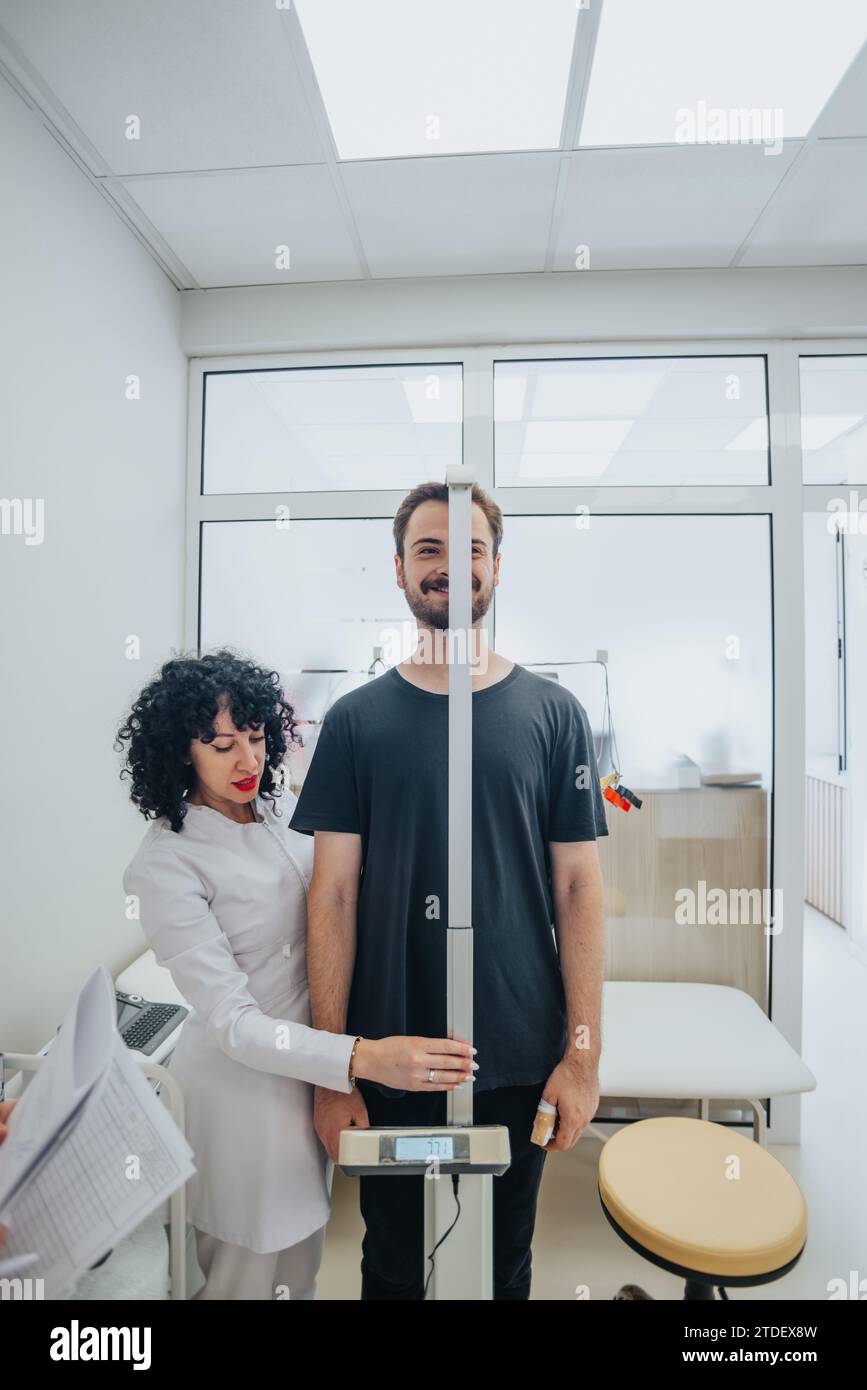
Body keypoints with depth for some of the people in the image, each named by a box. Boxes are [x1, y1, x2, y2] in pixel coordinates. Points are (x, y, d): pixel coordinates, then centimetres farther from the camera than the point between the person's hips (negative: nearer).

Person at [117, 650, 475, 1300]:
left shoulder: (285, 809, -5)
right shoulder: (165, 866, -23)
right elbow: (231, 1022, -25)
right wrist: (365, 1059, -35)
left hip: (319, 1063, 6)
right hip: (246, 1082, -5)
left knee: (302, 1255, 27)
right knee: (259, 1272, 18)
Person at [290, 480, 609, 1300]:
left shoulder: (553, 713, -4)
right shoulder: (356, 719, -5)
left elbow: (578, 889, -3)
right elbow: (334, 894, -5)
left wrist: (584, 1053, -4)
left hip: (520, 1057, 1)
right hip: (387, 1058, 0)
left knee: (504, 1263, 23)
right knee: (392, 1263, 23)